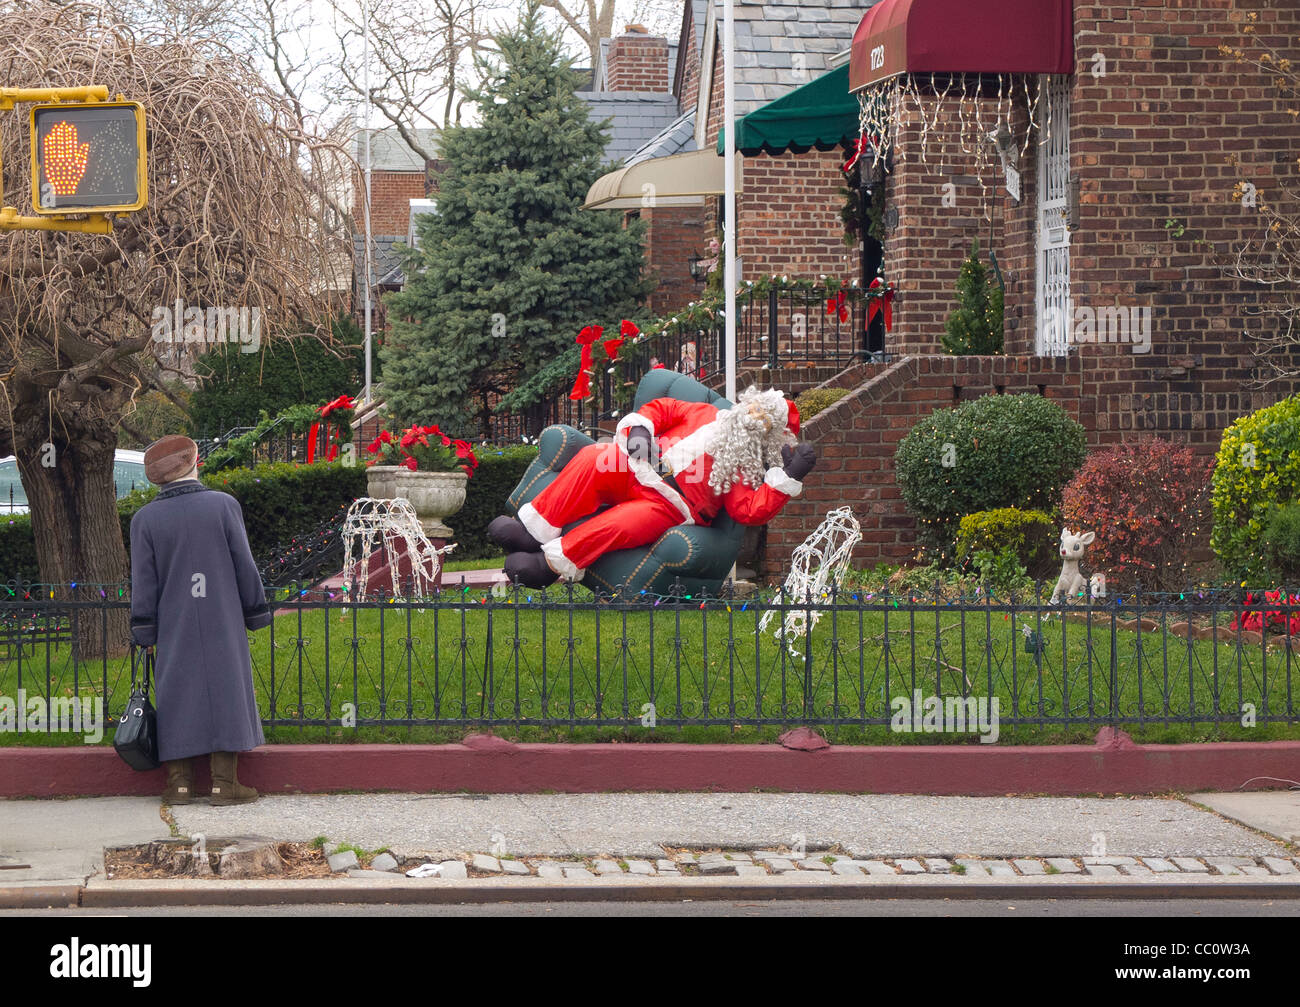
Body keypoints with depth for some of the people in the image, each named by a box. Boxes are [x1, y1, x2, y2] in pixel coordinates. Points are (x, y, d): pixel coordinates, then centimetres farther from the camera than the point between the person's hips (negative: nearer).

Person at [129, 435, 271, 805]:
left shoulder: (145, 519, -2)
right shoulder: (224, 505, -4)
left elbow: (143, 582, 0)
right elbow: (245, 567, -1)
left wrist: (144, 633, 6)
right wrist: (256, 613, 9)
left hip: (174, 627, 1)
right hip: (223, 623, -1)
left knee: (177, 695, 7)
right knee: (225, 691, 3)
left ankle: (179, 782, 5)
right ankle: (224, 783, 1)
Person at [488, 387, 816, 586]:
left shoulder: (747, 470, 12)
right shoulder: (707, 415, 23)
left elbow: (753, 511, -4)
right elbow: (661, 409, 21)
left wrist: (789, 475, -12)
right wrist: (640, 429, 0)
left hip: (664, 508, -4)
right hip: (637, 472, 4)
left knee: (615, 527, -35)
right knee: (593, 459, -27)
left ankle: (549, 565, -28)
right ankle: (536, 530, -29)